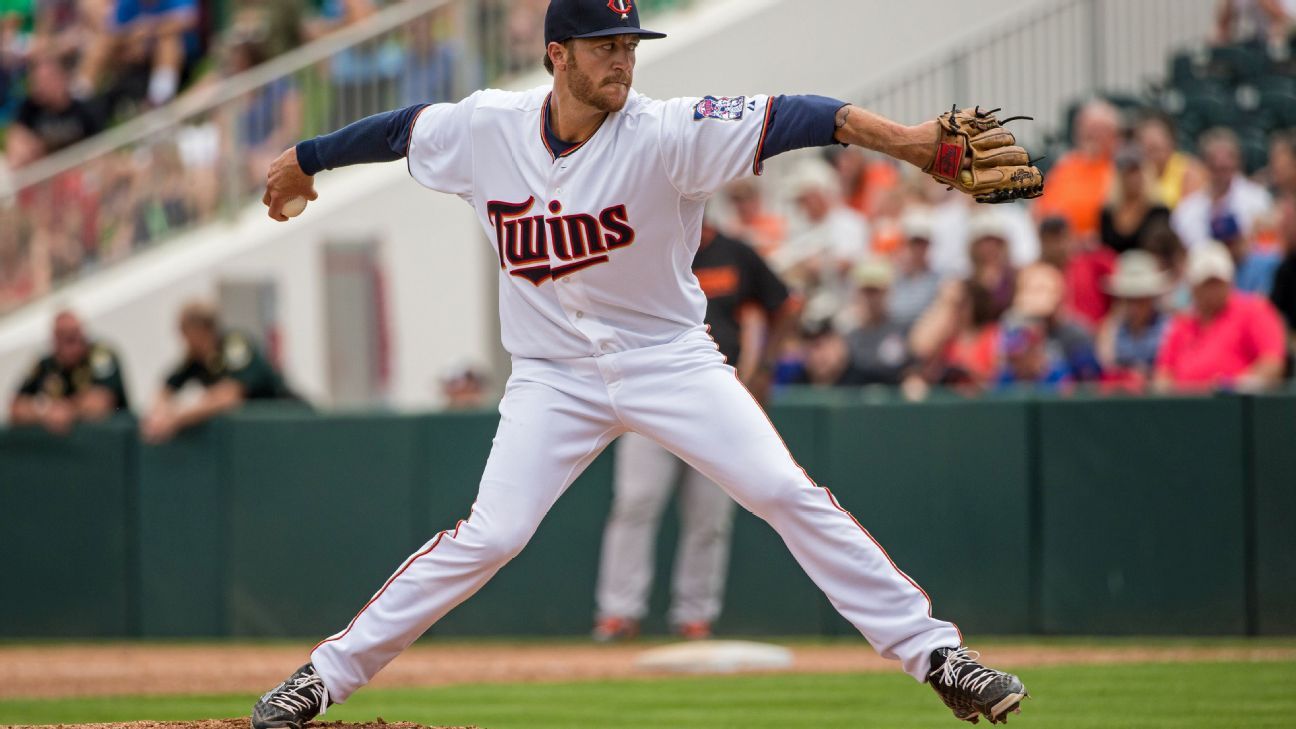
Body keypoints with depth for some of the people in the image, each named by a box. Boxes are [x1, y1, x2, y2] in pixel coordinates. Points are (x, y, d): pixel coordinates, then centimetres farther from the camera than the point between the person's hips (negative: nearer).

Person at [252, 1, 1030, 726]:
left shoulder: (665, 134, -18)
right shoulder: (485, 129, -8)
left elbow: (787, 119, -31)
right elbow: (401, 129, 12)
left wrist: (905, 140, -45)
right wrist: (305, 161, 26)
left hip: (669, 359, -1)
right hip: (555, 376, 1)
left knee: (789, 494, -13)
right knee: (489, 536, -10)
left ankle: (933, 652, -6)